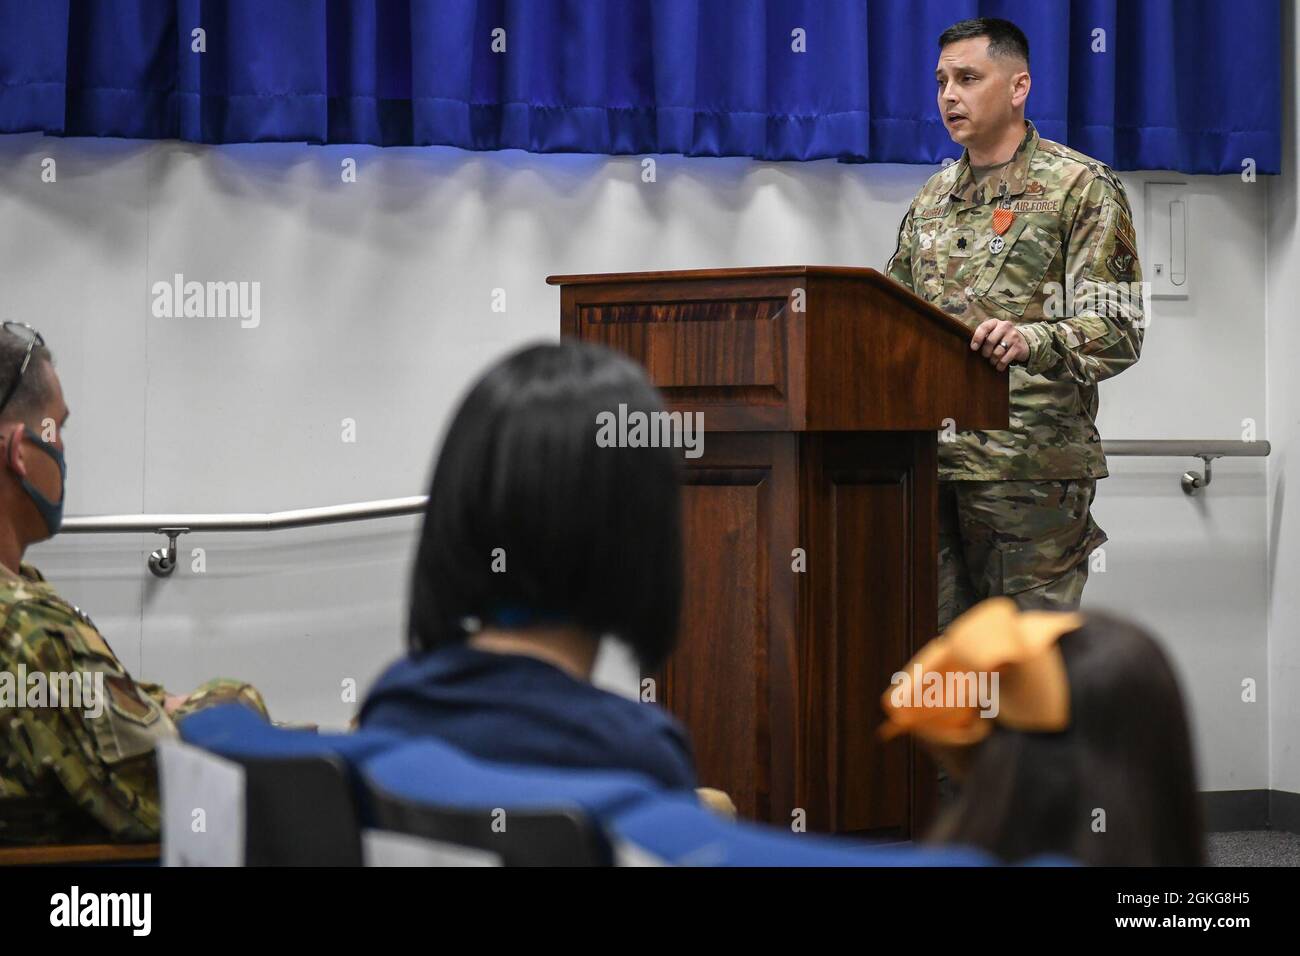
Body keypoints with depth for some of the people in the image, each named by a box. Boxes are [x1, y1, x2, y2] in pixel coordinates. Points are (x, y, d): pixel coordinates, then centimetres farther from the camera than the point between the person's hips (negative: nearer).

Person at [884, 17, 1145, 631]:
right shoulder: (931, 200, 19)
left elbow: (1117, 330, -10)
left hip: (1031, 466, -6)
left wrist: (1031, 342, -29)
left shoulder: (1081, 188, -1)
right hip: (929, 462, 6)